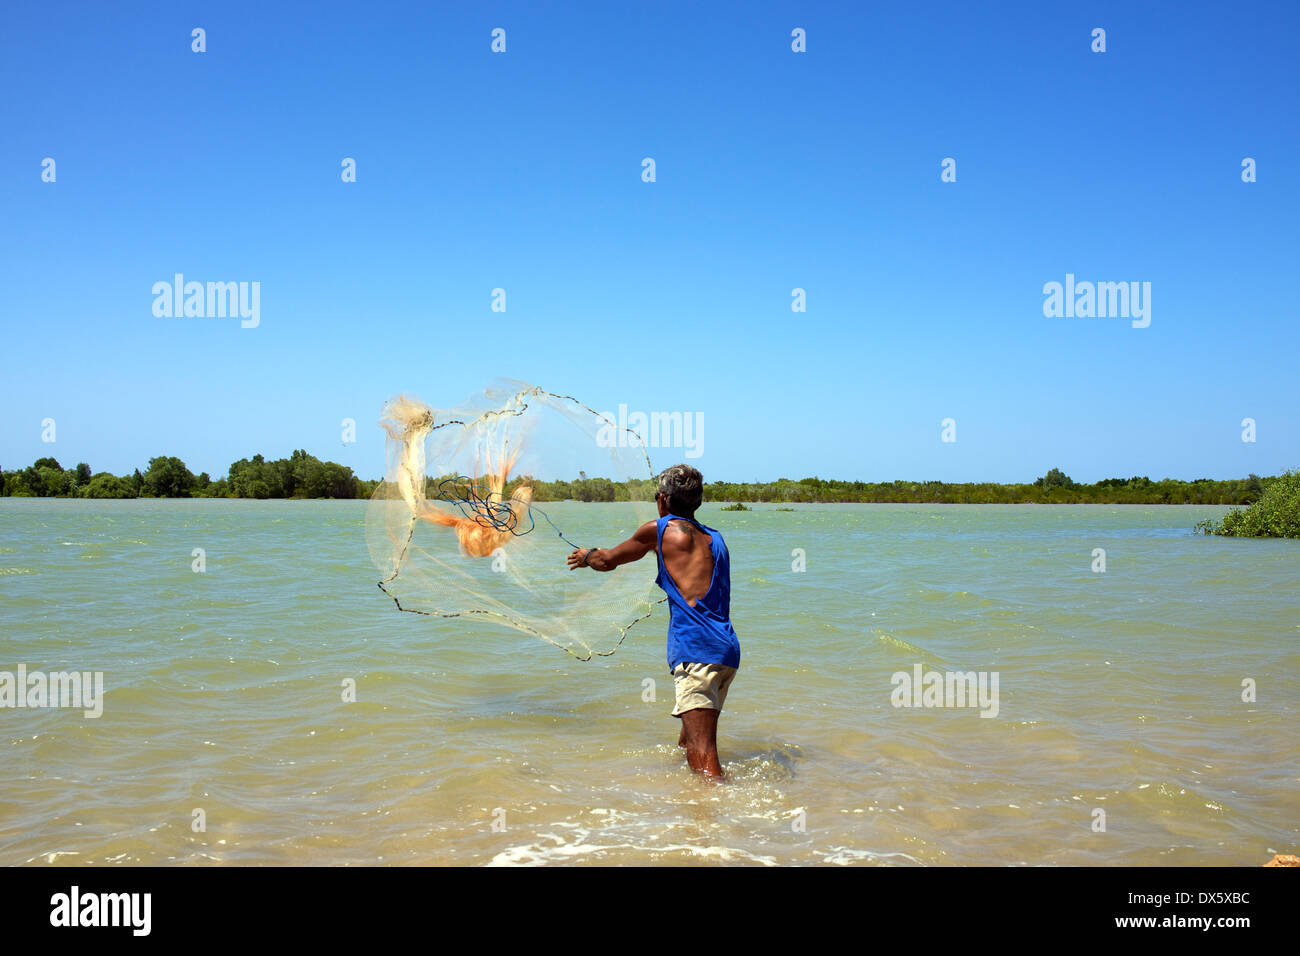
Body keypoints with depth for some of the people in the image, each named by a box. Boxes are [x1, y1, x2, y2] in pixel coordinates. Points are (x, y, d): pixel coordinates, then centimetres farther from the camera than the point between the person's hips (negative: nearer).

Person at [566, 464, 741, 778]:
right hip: (728, 649, 8)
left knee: (702, 758, -17)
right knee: (691, 742, 24)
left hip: (696, 650, -8)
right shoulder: (713, 538, 22)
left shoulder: (659, 529, 5)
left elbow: (607, 561, 20)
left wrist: (585, 556, 42)